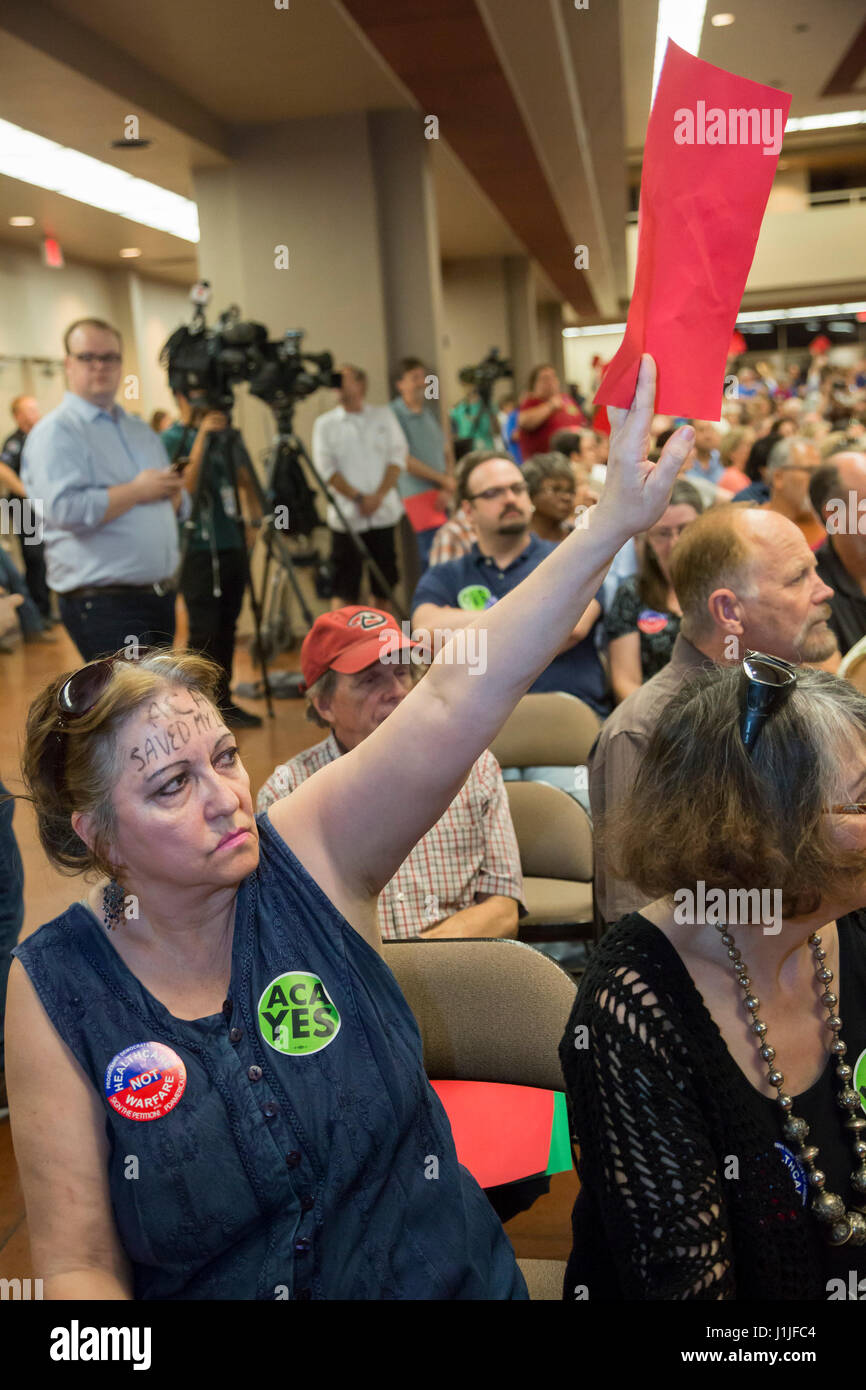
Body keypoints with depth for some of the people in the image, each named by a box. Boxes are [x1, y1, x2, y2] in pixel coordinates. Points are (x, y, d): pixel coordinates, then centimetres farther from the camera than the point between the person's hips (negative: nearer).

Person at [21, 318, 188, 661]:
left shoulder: (141, 431, 19)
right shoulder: (54, 432, -6)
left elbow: (178, 509, 24)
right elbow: (65, 510, -22)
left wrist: (172, 494, 0)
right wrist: (137, 491, -14)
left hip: (161, 593, 8)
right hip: (103, 603, -8)